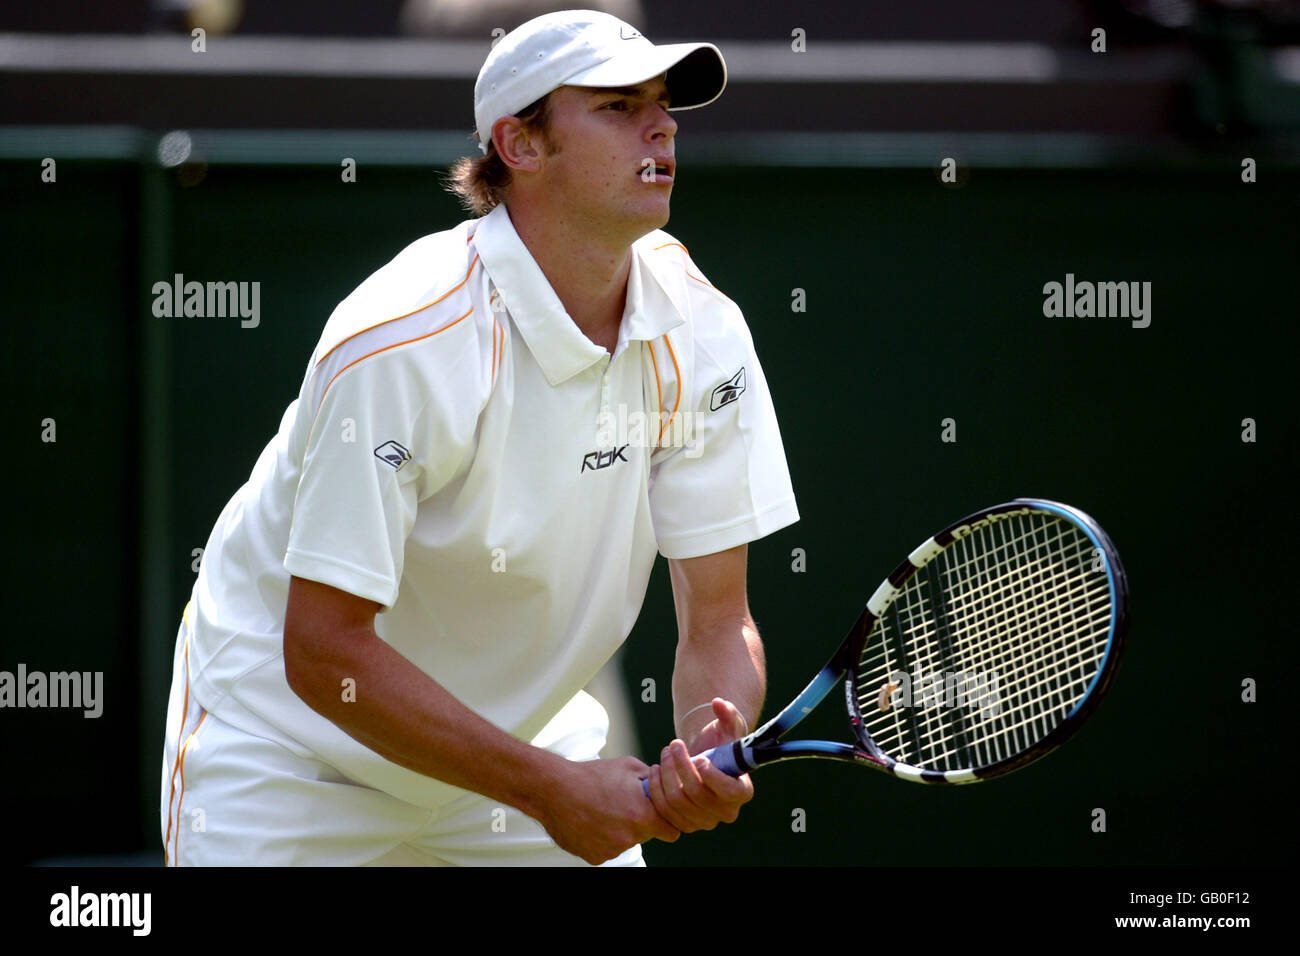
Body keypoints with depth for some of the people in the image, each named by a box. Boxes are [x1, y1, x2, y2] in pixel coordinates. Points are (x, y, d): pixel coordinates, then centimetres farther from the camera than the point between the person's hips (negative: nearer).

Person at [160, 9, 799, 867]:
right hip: (289, 749, -5)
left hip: (513, 736, 5)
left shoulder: (701, 337, -11)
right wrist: (550, 789, -29)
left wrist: (710, 754, -30)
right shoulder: (402, 345, -28)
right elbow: (324, 651, -27)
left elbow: (718, 621, -8)